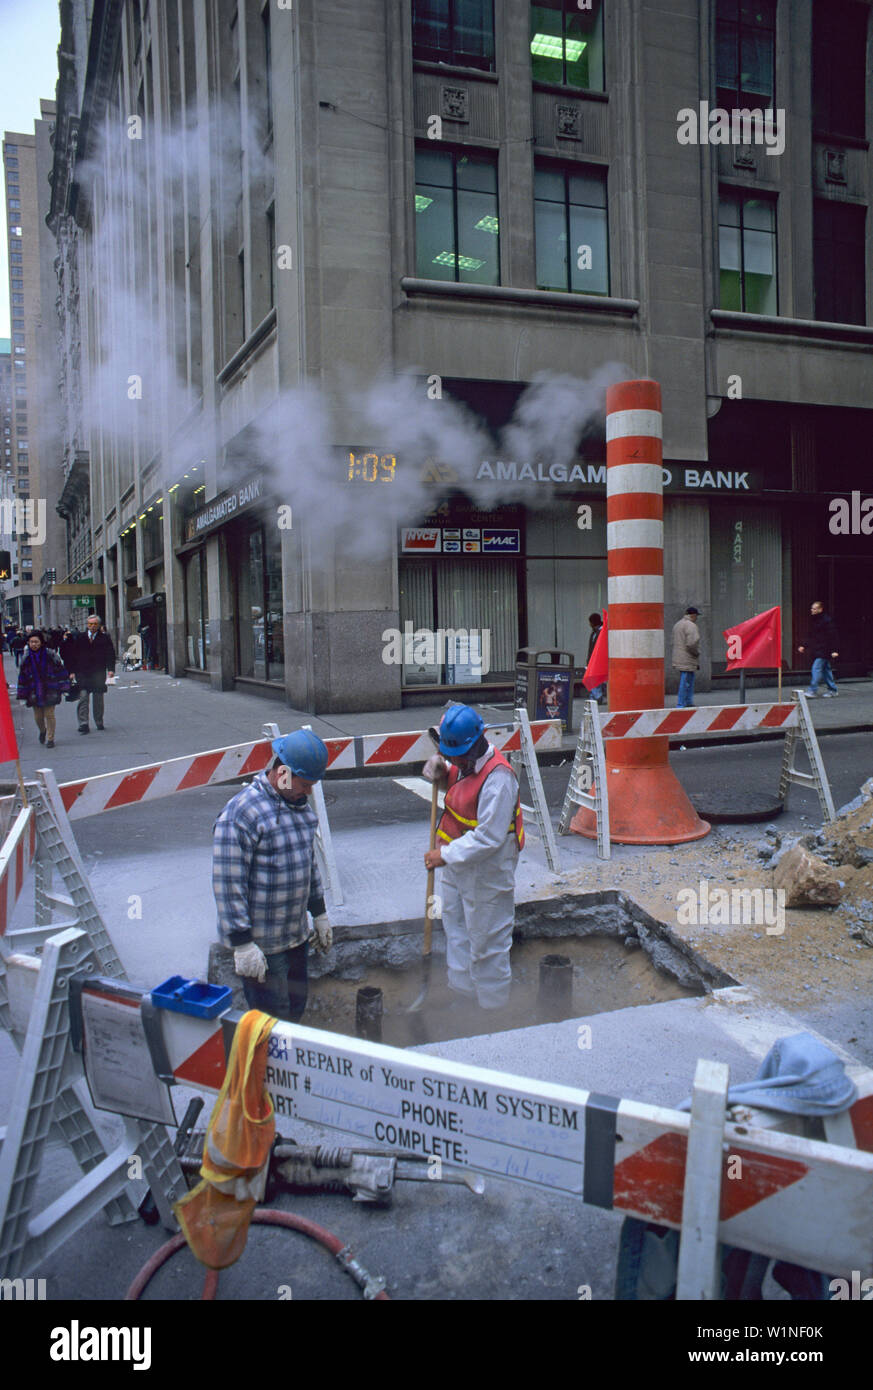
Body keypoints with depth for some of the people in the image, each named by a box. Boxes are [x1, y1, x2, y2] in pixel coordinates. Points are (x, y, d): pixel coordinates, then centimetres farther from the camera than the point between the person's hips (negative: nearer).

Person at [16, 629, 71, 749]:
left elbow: (60, 671, -1)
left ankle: (50, 738, 12)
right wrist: (22, 694, 6)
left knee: (49, 715, -2)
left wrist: (63, 688, -3)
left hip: (49, 691, -2)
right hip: (34, 692, 3)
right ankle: (42, 731, 37)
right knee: (38, 716, 7)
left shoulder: (50, 655, -6)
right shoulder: (26, 657, 2)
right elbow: (22, 676, 8)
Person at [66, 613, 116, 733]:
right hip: (82, 674, 1)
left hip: (99, 674, 0)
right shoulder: (80, 638, 8)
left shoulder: (105, 638, 3)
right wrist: (72, 671, 1)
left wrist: (111, 669, -11)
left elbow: (110, 654, 1)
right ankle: (83, 724, -11)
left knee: (98, 699, 7)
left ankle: (99, 723, 19)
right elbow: (73, 655, 9)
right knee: (83, 697, -8)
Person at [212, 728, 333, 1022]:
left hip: (296, 936, 8)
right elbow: (228, 885, -21)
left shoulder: (300, 805, 6)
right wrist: (242, 944, -20)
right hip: (261, 945, -8)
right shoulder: (241, 813, -20)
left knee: (295, 1009, 19)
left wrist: (319, 914, 21)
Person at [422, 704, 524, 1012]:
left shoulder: (498, 778, -29)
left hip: (486, 873, -9)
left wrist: (446, 855, -26)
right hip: (458, 865, 9)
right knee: (455, 926, 24)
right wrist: (441, 772, -2)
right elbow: (456, 784, 21)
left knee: (486, 942, 6)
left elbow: (489, 837, -29)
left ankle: (492, 1004, 24)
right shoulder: (464, 761, -2)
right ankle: (462, 990, 43)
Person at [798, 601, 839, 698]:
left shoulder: (827, 620, -13)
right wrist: (804, 645, 11)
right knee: (825, 669, 13)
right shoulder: (813, 620, 14)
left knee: (816, 668, -13)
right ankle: (832, 689, 21)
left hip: (823, 650, -9)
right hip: (816, 650, 9)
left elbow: (832, 636, -15)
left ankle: (812, 691, -13)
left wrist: (834, 650, -19)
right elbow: (810, 635, 21)